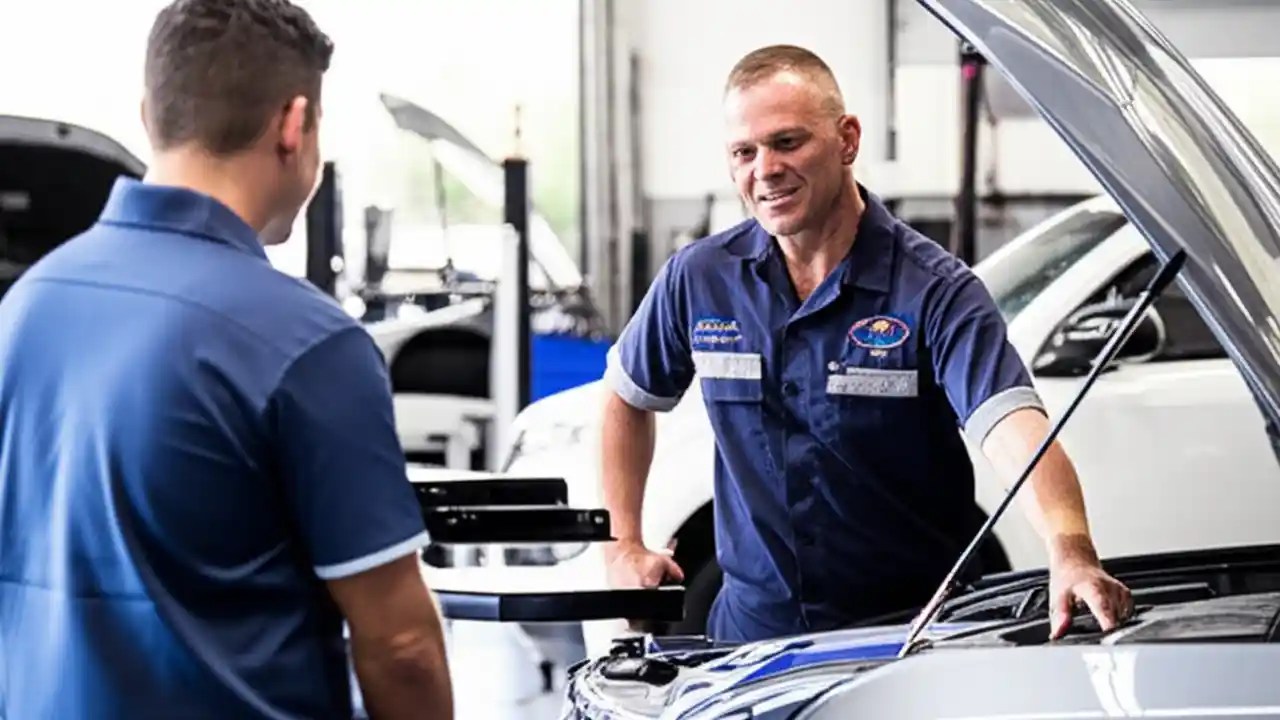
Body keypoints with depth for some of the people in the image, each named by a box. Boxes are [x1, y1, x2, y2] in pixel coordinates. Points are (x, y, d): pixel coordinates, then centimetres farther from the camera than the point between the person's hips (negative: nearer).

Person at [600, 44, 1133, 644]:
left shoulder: (935, 289, -15)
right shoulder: (700, 277, -2)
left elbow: (1016, 431, -31)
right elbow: (627, 397, 17)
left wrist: (1071, 555, -49)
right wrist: (625, 545, 9)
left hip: (919, 625, -3)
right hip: (754, 626, 3)